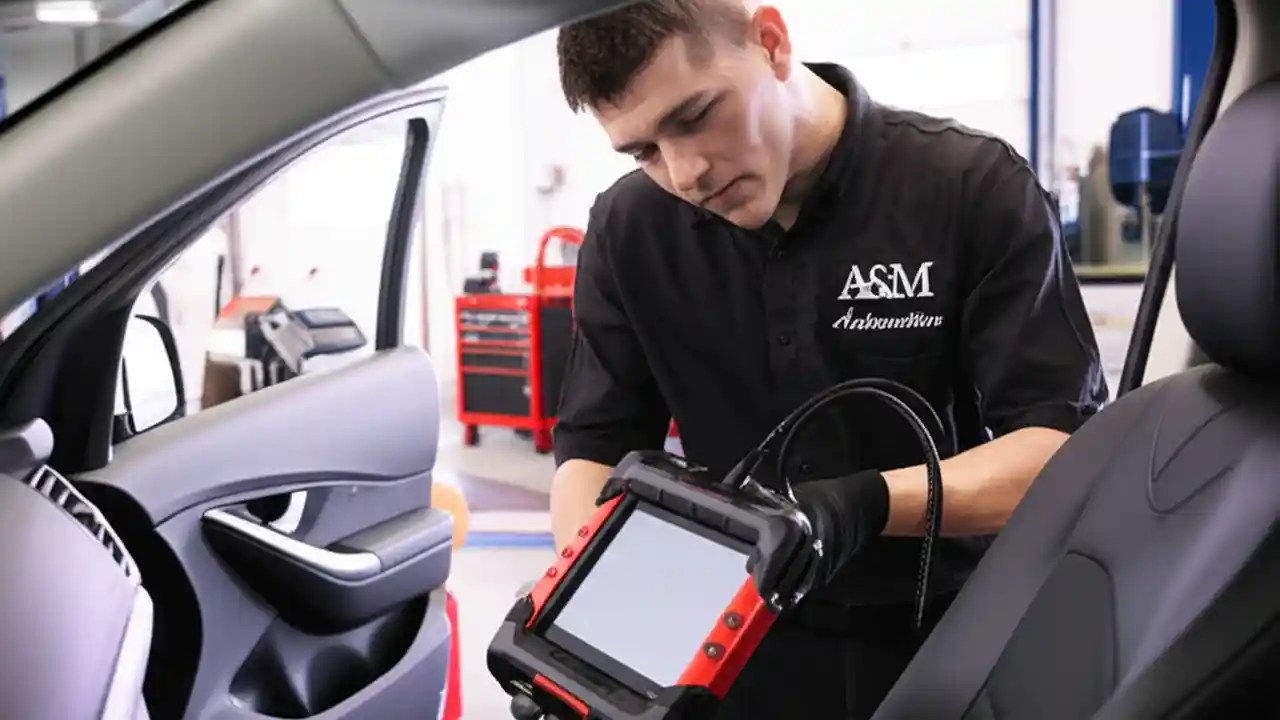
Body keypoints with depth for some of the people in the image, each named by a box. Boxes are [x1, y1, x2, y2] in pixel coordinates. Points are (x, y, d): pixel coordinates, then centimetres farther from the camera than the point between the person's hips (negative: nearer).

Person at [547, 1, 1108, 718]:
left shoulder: (978, 190, -15)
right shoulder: (631, 229, -5)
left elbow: (1067, 444, -19)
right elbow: (596, 445, -2)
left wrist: (869, 503, -35)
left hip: (953, 646, -3)